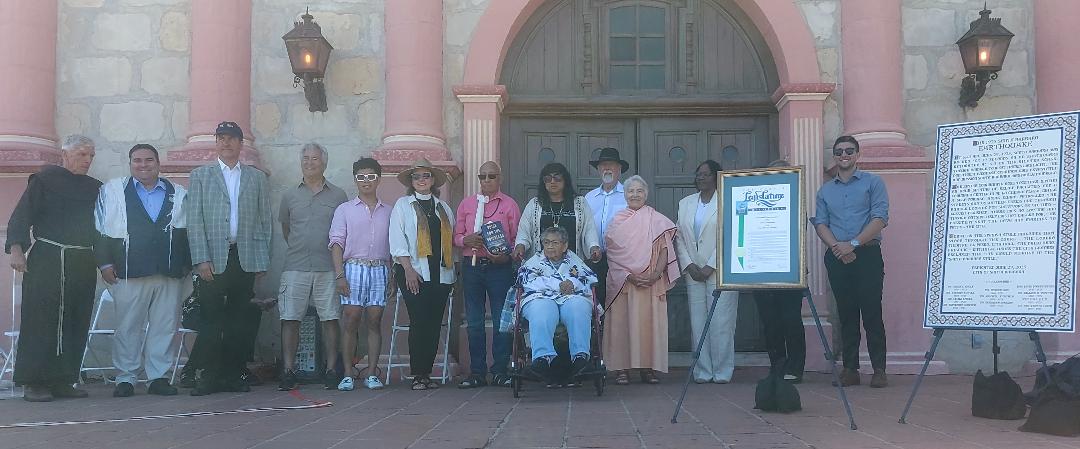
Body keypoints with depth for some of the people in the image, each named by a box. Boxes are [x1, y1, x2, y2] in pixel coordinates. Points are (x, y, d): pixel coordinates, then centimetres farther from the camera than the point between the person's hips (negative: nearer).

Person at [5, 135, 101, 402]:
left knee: (75, 323, 4)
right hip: (46, 259, -5)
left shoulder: (95, 188, 15)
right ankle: (34, 382, 0)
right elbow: (21, 215, -4)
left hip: (83, 263, 5)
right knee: (40, 320, -5)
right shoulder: (44, 180, 2)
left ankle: (63, 381, 11)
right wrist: (16, 248, -16)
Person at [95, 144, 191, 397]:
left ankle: (159, 377, 10)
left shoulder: (179, 194, 13)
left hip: (170, 273, 2)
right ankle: (125, 379, 10)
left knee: (165, 327, 2)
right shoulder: (112, 191, 9)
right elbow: (99, 229, 5)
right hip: (129, 273, -2)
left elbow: (189, 232, 14)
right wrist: (105, 263, -2)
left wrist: (187, 265, 7)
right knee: (128, 327, 1)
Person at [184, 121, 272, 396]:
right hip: (213, 259, -2)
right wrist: (201, 260, -8)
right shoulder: (200, 175, 9)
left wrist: (262, 262, 4)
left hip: (245, 259, 2)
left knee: (241, 321, 4)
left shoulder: (257, 178, 13)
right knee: (211, 319, -2)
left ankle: (233, 375, 12)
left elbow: (265, 221, 11)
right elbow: (194, 221, 1)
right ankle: (210, 376, 5)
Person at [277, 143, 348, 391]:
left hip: (328, 268, -1)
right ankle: (288, 371, 5)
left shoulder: (338, 196, 8)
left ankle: (331, 371, 6)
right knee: (290, 319, -1)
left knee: (330, 319, -1)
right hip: (295, 267, 1)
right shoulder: (290, 195, 12)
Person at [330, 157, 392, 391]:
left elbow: (391, 246, 15)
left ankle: (371, 373, 5)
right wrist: (339, 274, -10)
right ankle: (348, 375, -1)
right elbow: (337, 242, 1)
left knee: (374, 322, 1)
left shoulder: (388, 212, 14)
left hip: (379, 269, 2)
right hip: (353, 268, -2)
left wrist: (392, 277, 8)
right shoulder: (345, 210, 8)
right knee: (351, 321, -5)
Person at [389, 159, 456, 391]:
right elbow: (397, 241, 0)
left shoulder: (444, 208, 19)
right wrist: (409, 269, -10)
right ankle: (418, 375, -4)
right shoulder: (402, 205, 8)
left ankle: (426, 373, 7)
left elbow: (451, 239, 16)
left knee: (434, 324, 1)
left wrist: (450, 267, 4)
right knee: (419, 322, -10)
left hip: (441, 273, 4)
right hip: (414, 273, -4)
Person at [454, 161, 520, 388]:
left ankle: (500, 371, 7)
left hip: (499, 266, -2)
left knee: (501, 319, -1)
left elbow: (518, 238, 2)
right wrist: (467, 240, -9)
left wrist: (506, 254, -15)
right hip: (471, 265, 2)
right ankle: (477, 372, 12)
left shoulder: (509, 204, 6)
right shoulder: (466, 203, 13)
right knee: (474, 322, 5)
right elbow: (456, 236, 13)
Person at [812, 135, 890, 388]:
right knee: (846, 314, 6)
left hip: (867, 254, -3)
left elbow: (880, 218, -7)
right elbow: (820, 223, 7)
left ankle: (879, 370, 0)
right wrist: (836, 246, -11)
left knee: (872, 313, -5)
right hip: (837, 258, 4)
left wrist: (853, 244, -15)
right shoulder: (825, 190, 16)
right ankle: (850, 369, 10)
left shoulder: (872, 183, 4)